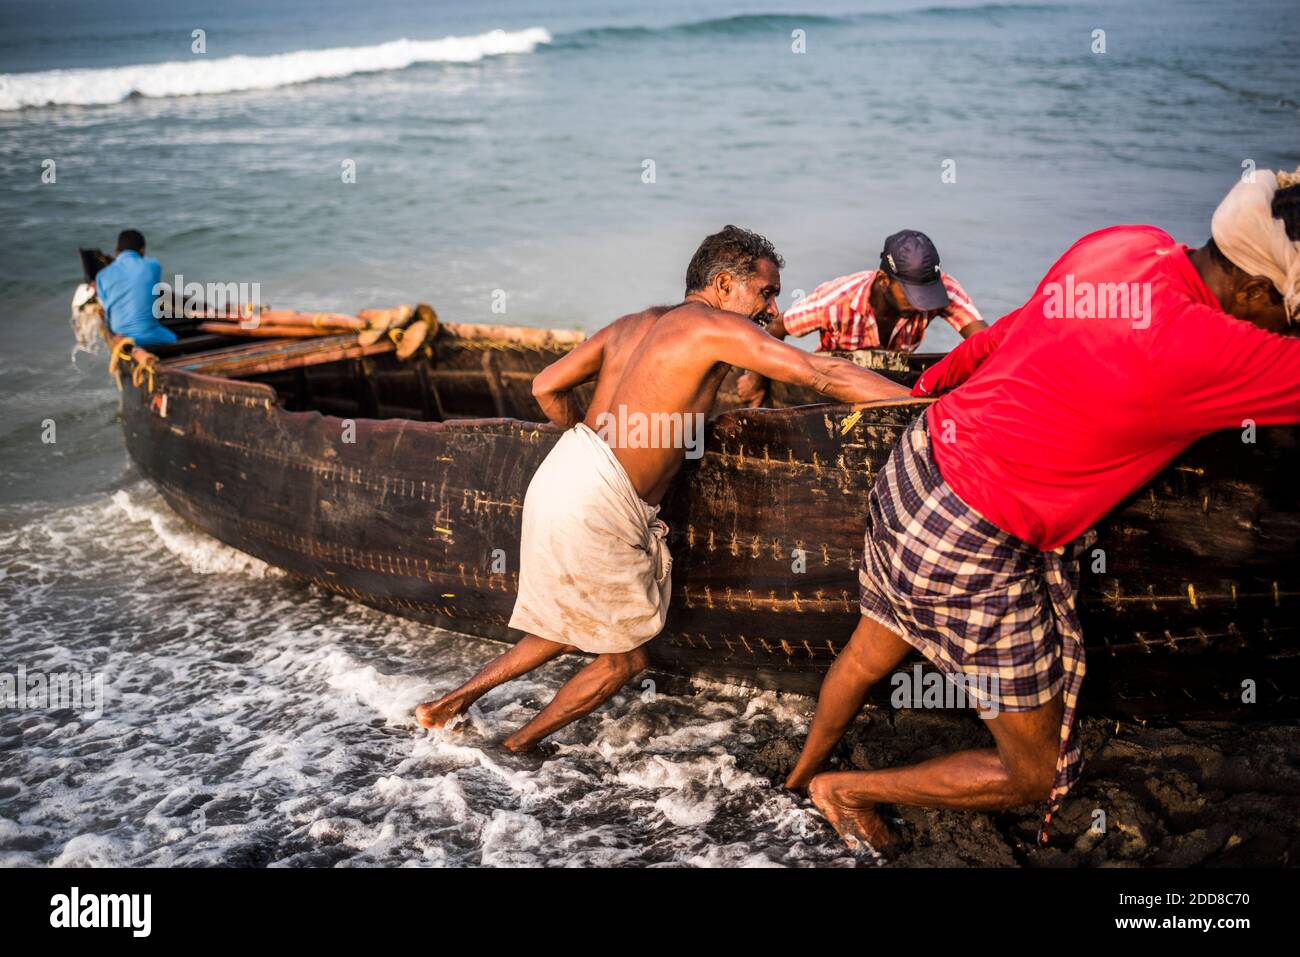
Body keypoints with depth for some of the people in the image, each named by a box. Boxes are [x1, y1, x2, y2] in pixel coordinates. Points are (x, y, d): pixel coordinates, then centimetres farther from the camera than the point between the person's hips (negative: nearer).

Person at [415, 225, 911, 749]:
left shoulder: (634, 323, 17)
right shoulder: (716, 326, -6)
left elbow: (547, 387, 14)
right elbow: (822, 373, -10)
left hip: (563, 473, 8)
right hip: (597, 504, -8)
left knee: (575, 628, 27)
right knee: (626, 657, 12)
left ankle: (454, 700, 33)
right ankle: (518, 746, 26)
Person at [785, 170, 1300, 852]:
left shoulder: (1123, 243, -3)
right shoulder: (1204, 350, -25)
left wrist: (931, 384, 27)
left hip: (913, 466, 9)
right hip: (975, 552, -8)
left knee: (869, 656, 34)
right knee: (1036, 775, 12)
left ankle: (802, 774, 60)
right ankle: (848, 792, 27)